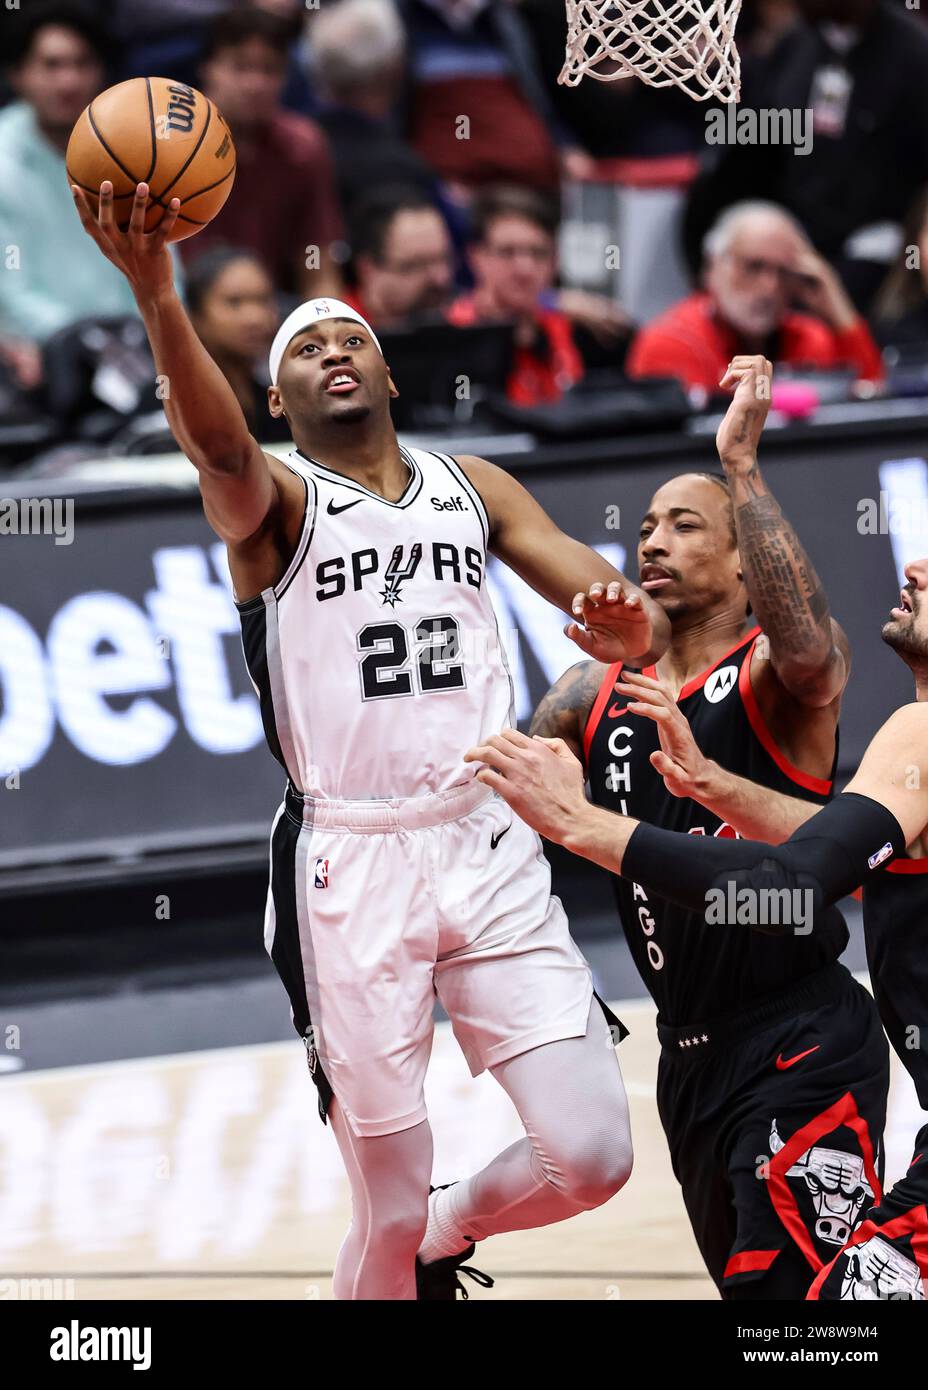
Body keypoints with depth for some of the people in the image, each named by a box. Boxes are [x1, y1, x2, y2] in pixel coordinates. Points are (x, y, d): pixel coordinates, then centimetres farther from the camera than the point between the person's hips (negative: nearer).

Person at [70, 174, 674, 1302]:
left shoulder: (472, 486, 14)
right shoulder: (272, 500, 0)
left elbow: (621, 616, 8)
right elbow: (214, 443, -24)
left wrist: (631, 624, -19)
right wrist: (153, 291, -45)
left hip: (490, 848, 4)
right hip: (350, 861, -4)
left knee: (590, 1155, -5)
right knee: (391, 1215, -2)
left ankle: (452, 1230, 27)